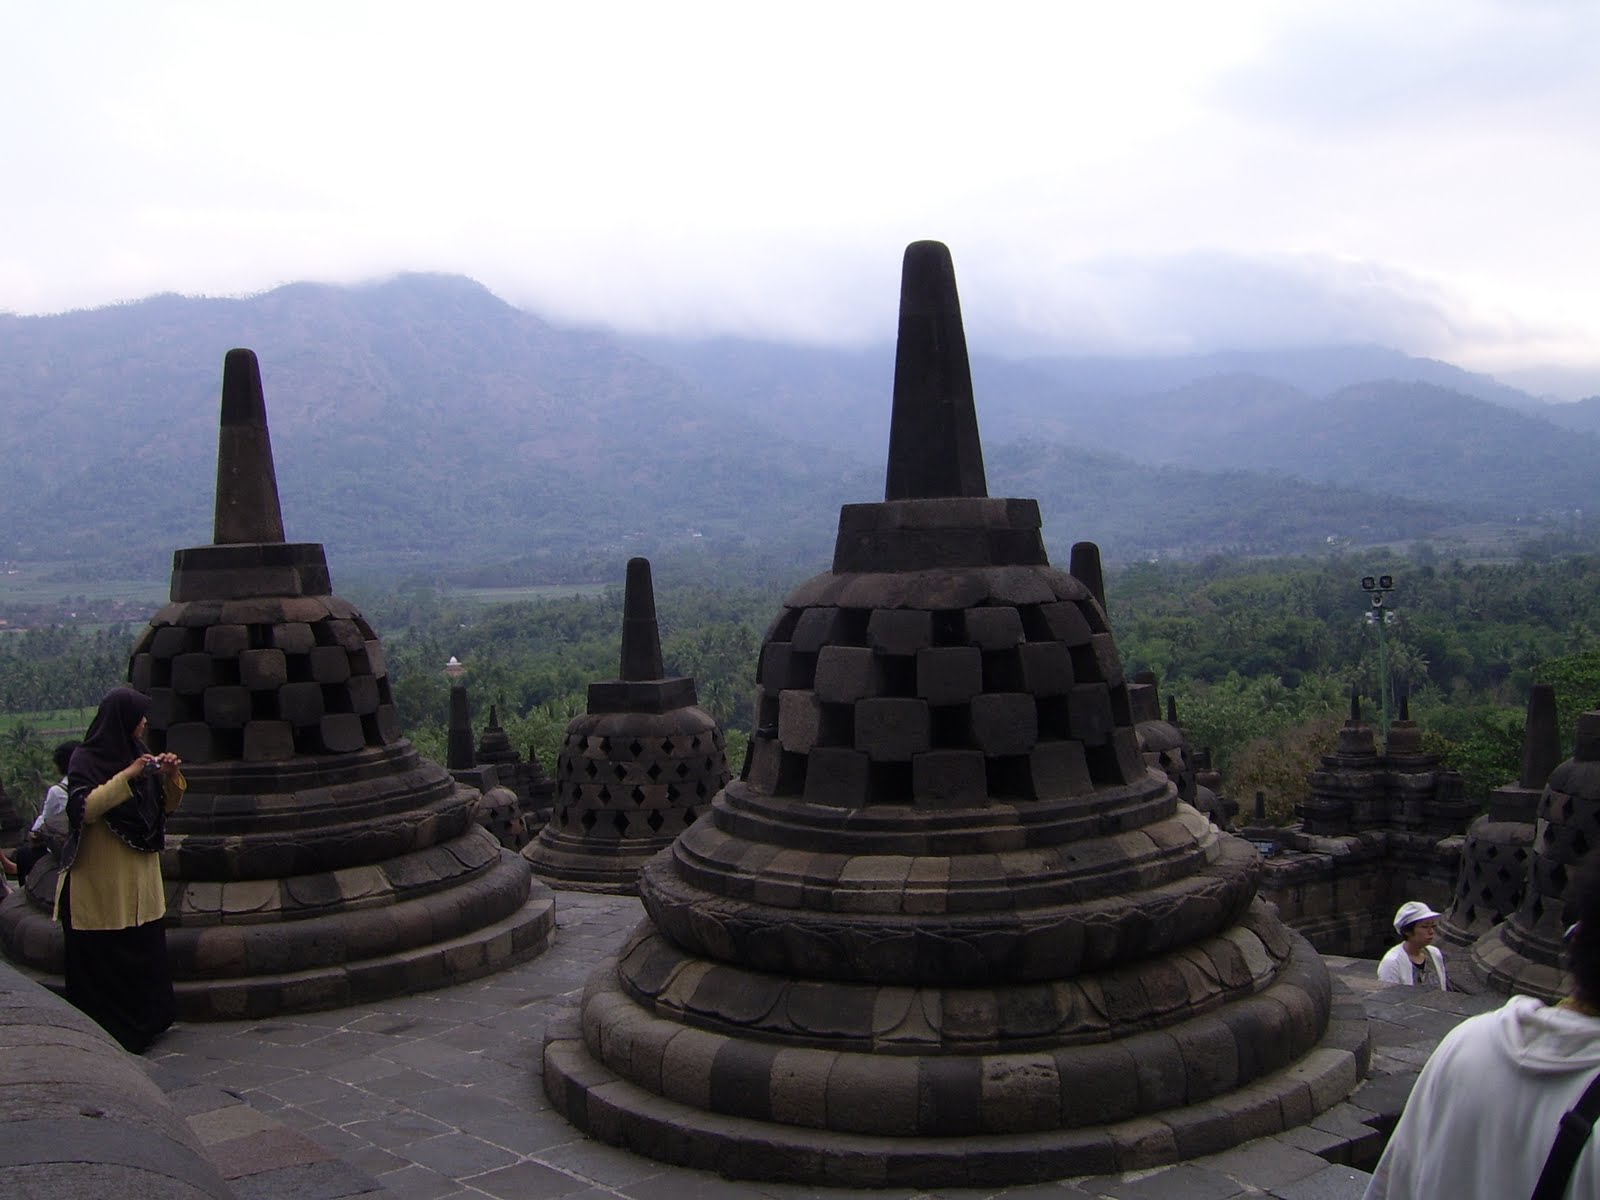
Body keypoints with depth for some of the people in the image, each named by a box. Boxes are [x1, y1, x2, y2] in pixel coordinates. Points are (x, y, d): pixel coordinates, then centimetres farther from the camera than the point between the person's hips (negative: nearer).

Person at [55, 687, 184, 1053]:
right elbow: (84, 809, -22)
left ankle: (145, 1023, 19)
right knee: (102, 961, -1)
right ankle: (107, 1033, 6)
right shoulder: (86, 759, -9)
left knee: (145, 955, 9)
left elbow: (167, 805, 15)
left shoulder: (138, 754, 11)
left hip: (140, 881, 7)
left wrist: (170, 777, -5)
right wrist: (126, 776, -25)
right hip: (100, 883, -6)